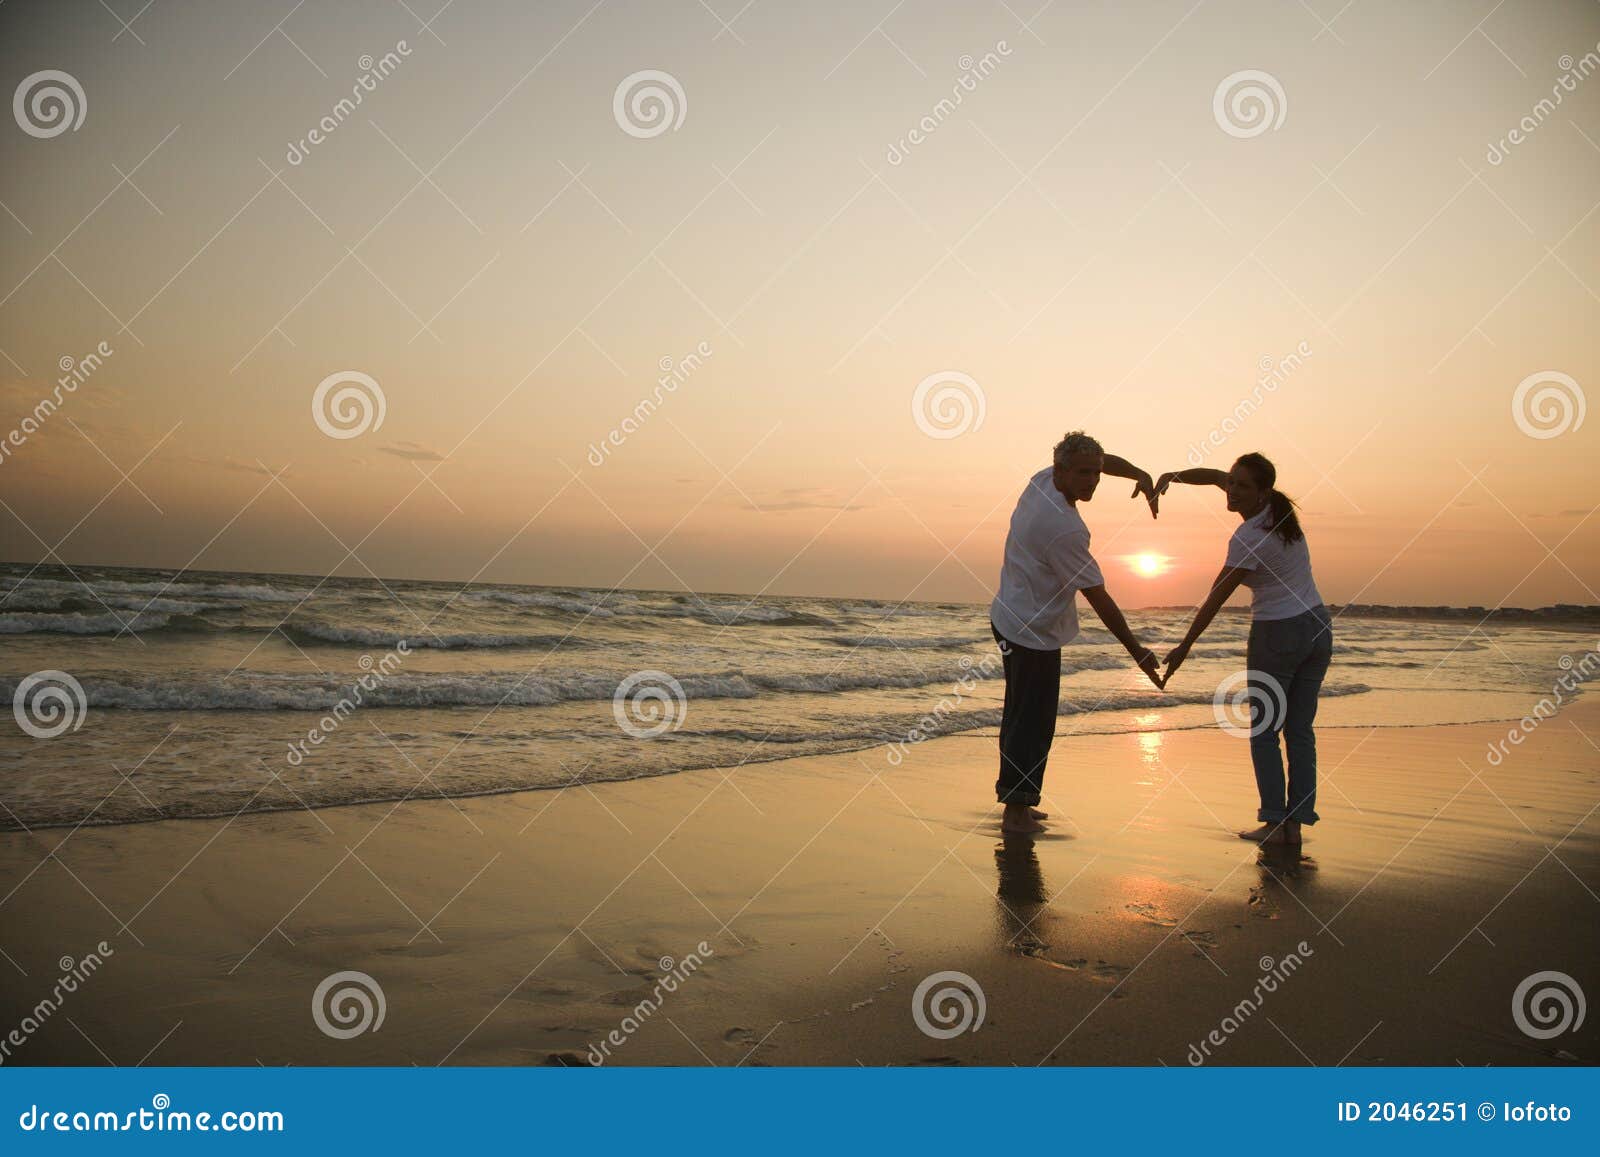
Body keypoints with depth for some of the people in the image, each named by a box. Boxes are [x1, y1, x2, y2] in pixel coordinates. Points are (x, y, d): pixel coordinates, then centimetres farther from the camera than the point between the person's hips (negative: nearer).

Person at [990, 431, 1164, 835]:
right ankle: (1016, 812, 0)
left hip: (1009, 618, 10)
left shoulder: (1043, 479, -1)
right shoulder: (1064, 529, -26)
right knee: (1033, 724, -5)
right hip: (1035, 633, -10)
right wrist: (1137, 653, -15)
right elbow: (1099, 599, -22)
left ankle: (1016, 802, 26)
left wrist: (1140, 474, -1)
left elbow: (1104, 459, 18)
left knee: (1020, 716, 16)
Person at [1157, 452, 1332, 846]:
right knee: (1299, 731, 8)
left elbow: (1215, 599, -18)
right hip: (1317, 628, 8)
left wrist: (1184, 647, -11)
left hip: (1277, 636, -8)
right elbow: (1216, 476, 11)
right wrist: (1173, 476, -3)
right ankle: (1296, 823, 9)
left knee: (1263, 732, 4)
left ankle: (1274, 823, 1)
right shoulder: (1277, 507, 1)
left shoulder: (1248, 540, -22)